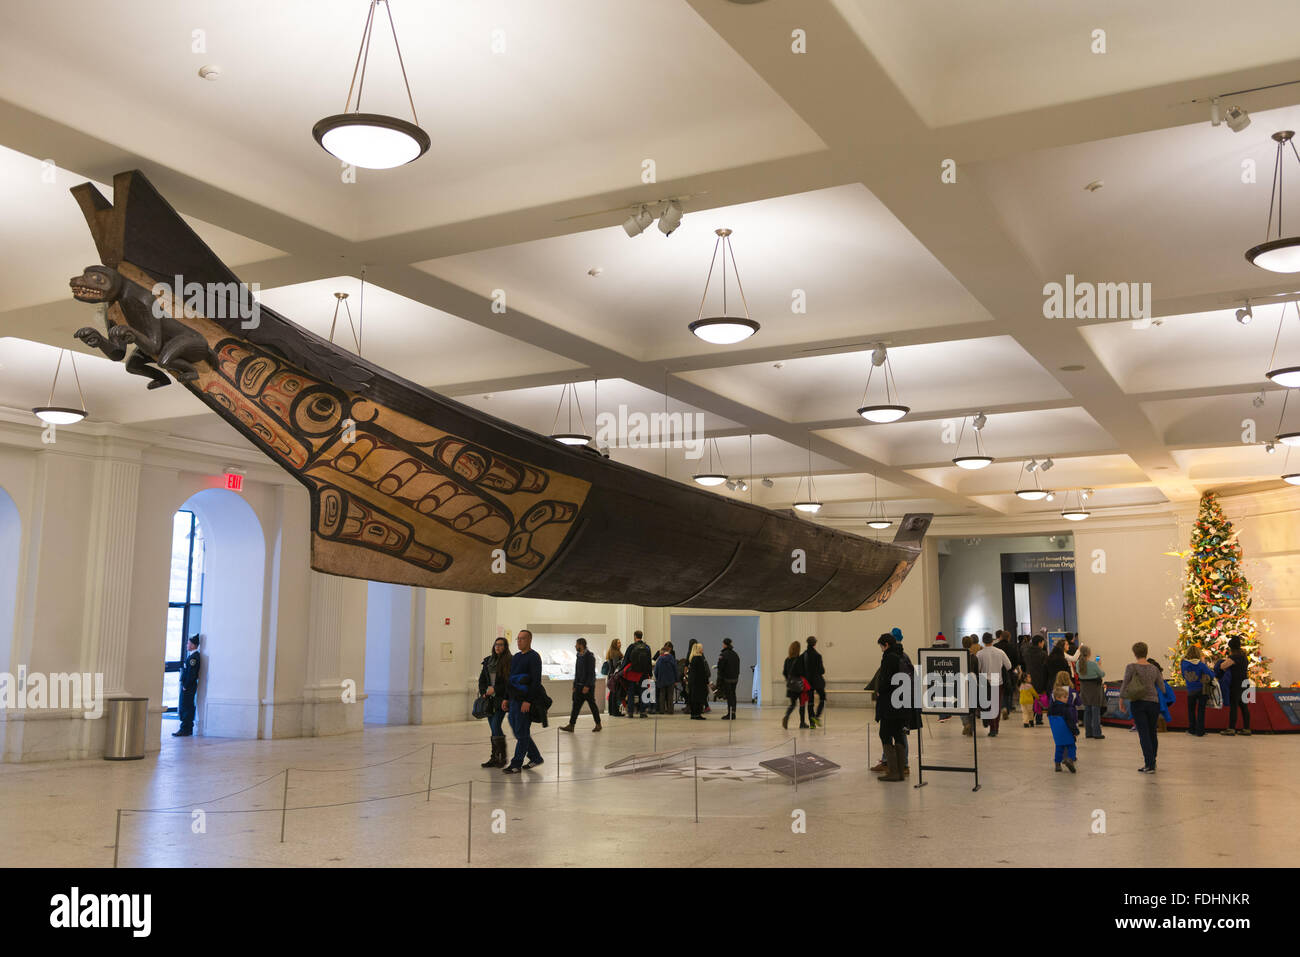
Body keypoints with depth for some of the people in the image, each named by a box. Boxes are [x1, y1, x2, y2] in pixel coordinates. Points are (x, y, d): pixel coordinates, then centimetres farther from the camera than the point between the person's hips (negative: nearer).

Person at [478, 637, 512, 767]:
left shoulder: (509, 662, -6)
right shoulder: (488, 661, 12)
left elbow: (510, 682, -10)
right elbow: (482, 679, 16)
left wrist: (495, 689, -15)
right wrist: (483, 693, 3)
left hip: (501, 699, -6)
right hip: (489, 699, 6)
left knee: (496, 726, -14)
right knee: (493, 729, 8)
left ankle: (502, 757, -4)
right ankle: (494, 758, 12)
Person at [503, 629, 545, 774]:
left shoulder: (534, 657, -9)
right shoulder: (516, 657, 17)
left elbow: (536, 681, -16)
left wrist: (528, 701, -22)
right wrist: (507, 698, 16)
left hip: (525, 701, -9)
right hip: (514, 700, 9)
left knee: (521, 732, -5)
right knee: (517, 731, 12)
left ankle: (516, 764, -1)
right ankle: (535, 757, 24)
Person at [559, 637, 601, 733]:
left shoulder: (589, 656, -13)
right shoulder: (579, 656, 12)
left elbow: (591, 673, -17)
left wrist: (587, 686, -21)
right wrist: (574, 685, 16)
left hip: (588, 686, -8)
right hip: (579, 685, 8)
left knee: (592, 704, 2)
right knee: (576, 705, 4)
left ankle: (598, 724, 14)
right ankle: (571, 725, 3)